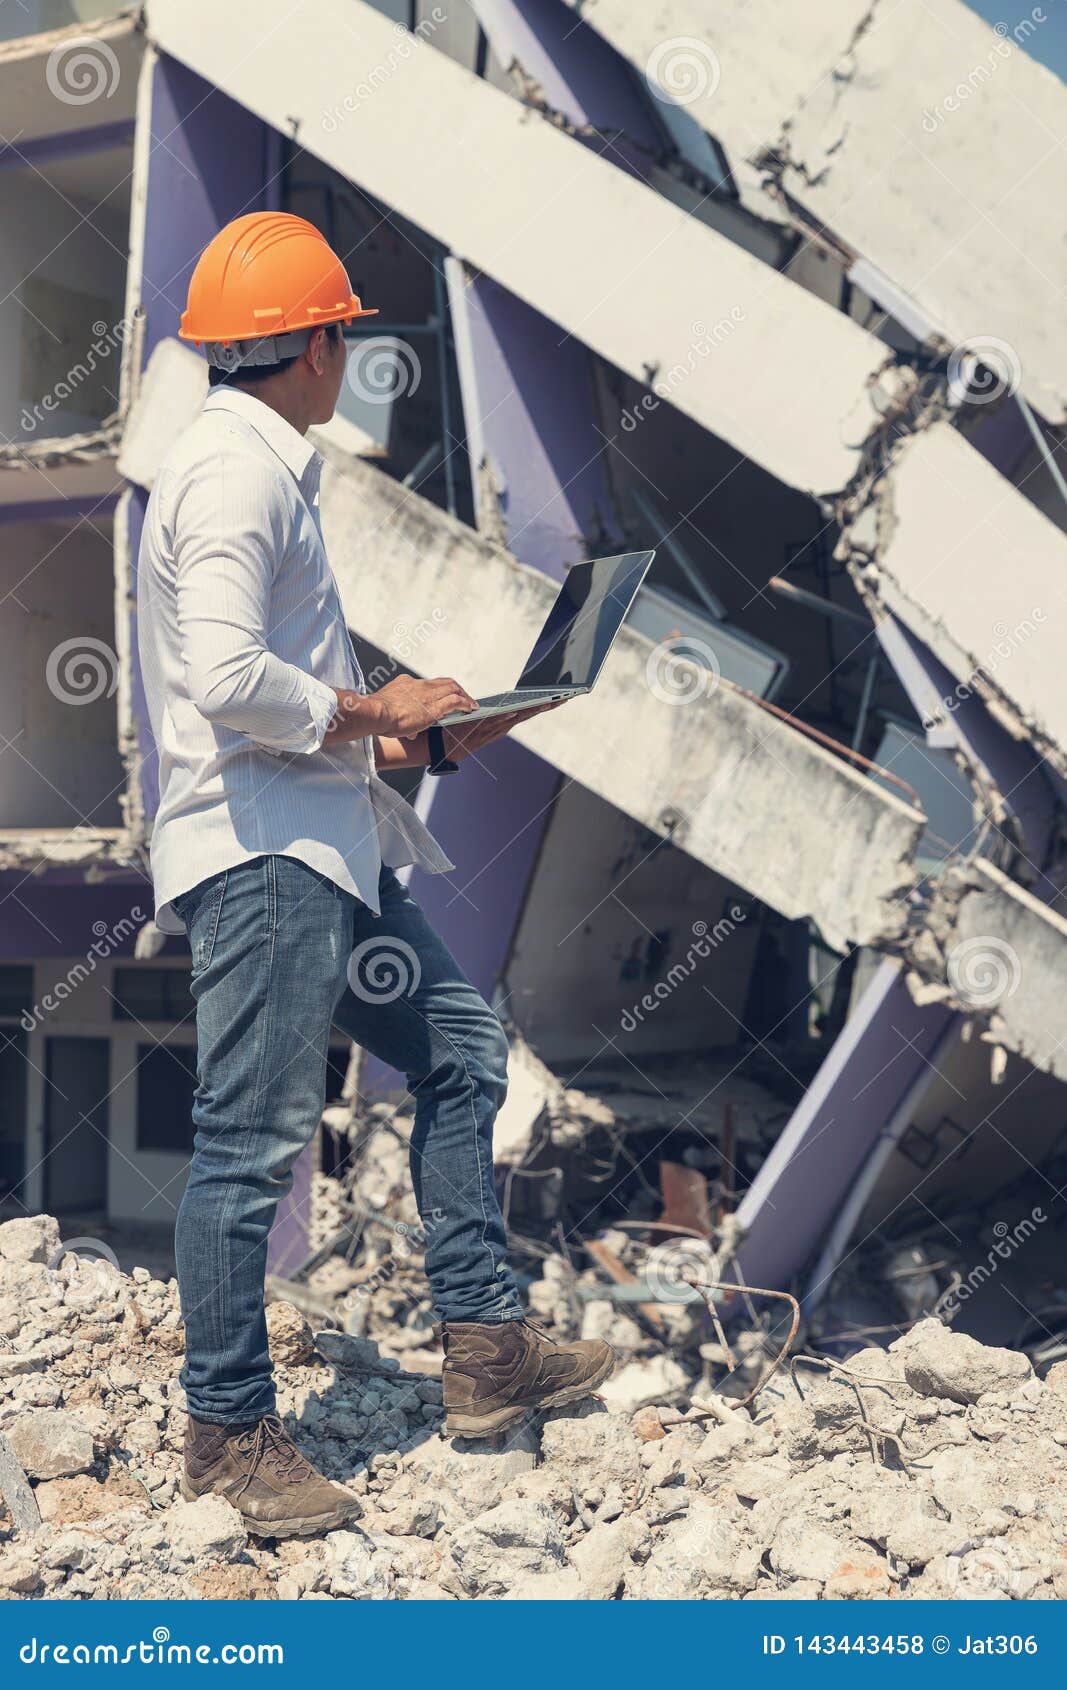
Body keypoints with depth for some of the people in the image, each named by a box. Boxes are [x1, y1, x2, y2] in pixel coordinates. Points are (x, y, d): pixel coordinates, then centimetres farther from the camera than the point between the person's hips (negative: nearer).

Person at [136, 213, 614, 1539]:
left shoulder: (263, 469, 20)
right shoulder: (233, 472, -13)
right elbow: (227, 681, -25)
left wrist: (414, 736, 15)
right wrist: (372, 713, -11)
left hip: (326, 850, 11)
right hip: (259, 852, -11)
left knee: (460, 1047, 15)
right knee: (253, 1139, -5)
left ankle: (484, 1347, 21)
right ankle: (227, 1430, 7)